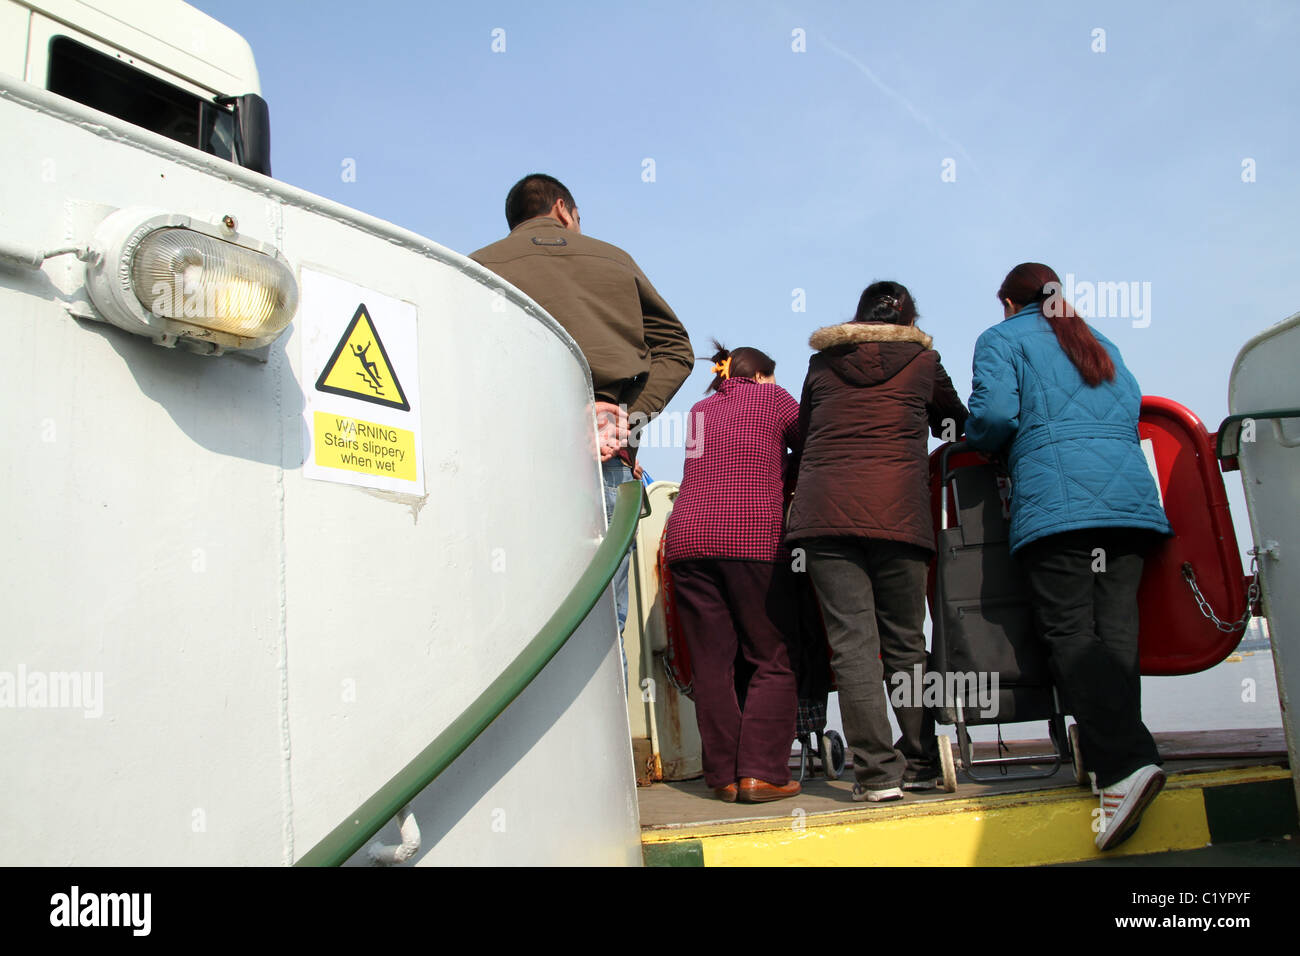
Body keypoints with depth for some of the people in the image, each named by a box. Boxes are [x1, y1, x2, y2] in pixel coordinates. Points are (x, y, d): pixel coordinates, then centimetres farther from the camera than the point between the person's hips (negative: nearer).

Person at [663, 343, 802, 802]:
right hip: (754, 537, -4)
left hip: (688, 537, 4)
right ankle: (760, 772, -5)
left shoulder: (699, 411, 25)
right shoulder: (772, 397, 14)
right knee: (771, 661, 2)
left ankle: (725, 775, 5)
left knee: (712, 665, 4)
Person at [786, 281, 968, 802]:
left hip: (824, 507, 0)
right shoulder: (923, 362, 15)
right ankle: (921, 762, 16)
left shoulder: (822, 363, 18)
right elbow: (958, 426, 31)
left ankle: (877, 771, -7)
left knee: (851, 640, -3)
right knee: (905, 642, 9)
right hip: (898, 511, 0)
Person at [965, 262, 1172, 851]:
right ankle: (1110, 752, -3)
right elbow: (1132, 409, 20)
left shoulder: (1003, 339, 11)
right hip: (1129, 493, 6)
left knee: (1070, 632, -10)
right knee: (1116, 630, 2)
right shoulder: (1100, 343, 29)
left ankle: (1125, 763, -24)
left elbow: (994, 412, -4)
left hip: (1056, 499, -6)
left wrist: (978, 441, 16)